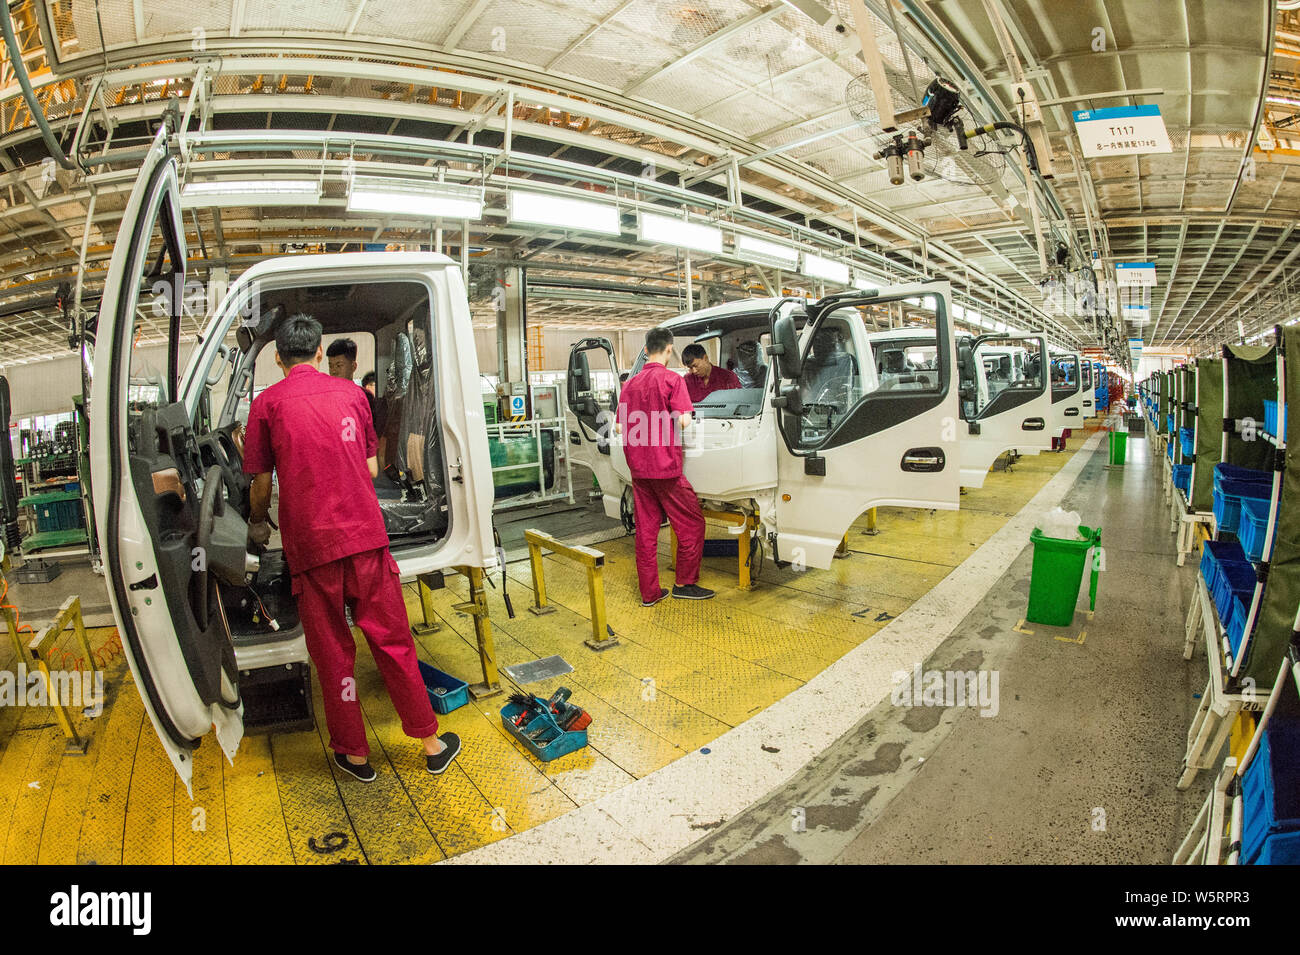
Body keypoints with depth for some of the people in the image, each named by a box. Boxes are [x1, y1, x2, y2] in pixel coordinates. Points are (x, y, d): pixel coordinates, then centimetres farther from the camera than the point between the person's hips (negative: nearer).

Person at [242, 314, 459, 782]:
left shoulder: (267, 403, 1)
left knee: (333, 653, 12)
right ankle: (432, 744, 21)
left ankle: (354, 753, 27)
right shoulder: (351, 393, 7)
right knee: (392, 641, 11)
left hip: (310, 543, -1)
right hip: (366, 536, 2)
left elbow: (261, 483, 6)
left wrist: (258, 525, 26)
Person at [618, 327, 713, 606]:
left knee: (645, 530, 10)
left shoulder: (630, 384, 9)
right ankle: (685, 584, 16)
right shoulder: (672, 379, -9)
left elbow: (620, 427, 10)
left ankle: (649, 593, 17)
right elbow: (684, 421, -18)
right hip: (666, 468, -6)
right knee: (691, 524, 9)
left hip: (638, 469, 6)